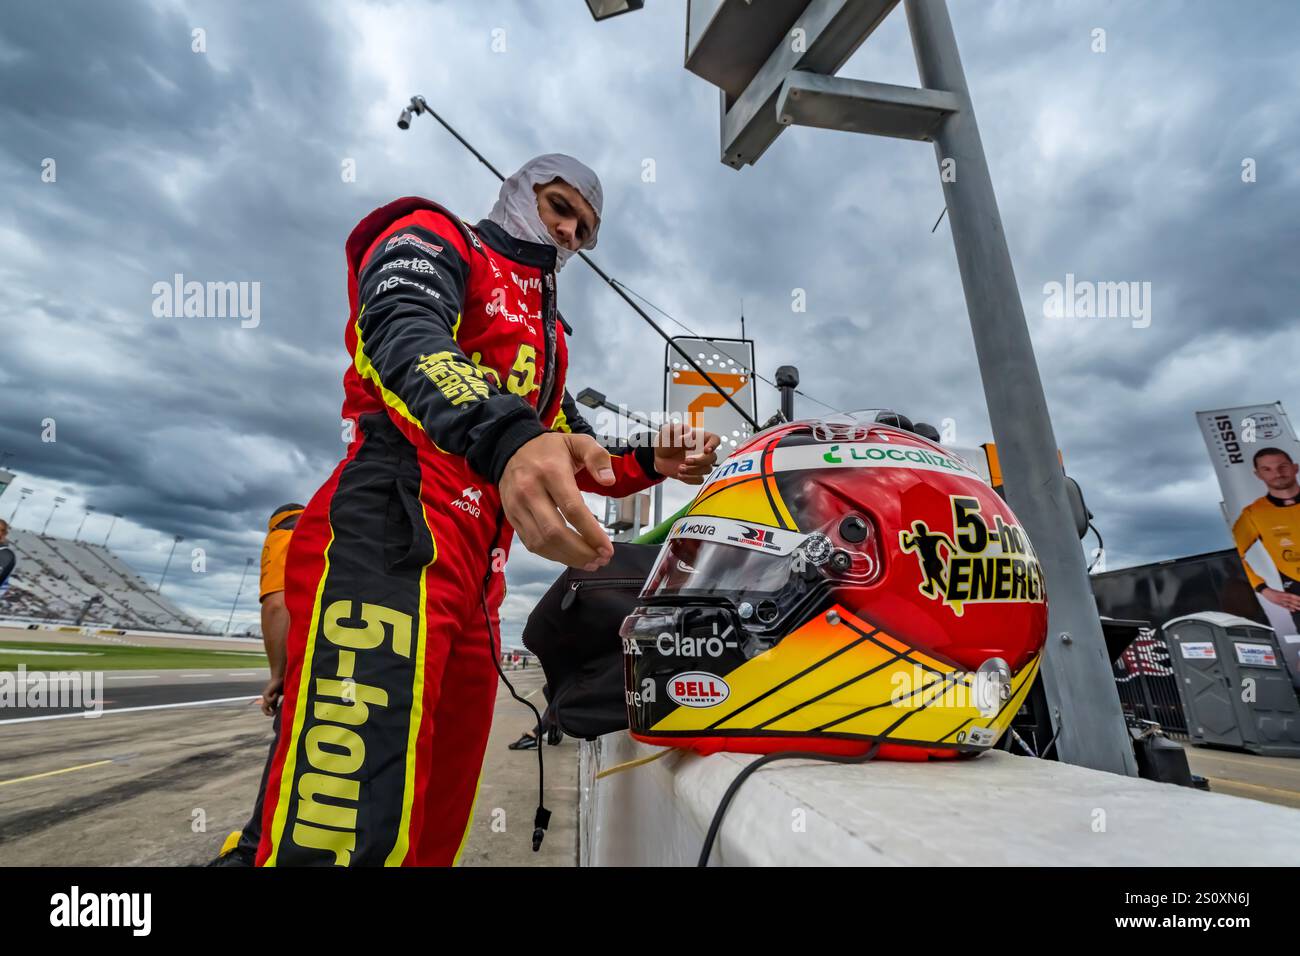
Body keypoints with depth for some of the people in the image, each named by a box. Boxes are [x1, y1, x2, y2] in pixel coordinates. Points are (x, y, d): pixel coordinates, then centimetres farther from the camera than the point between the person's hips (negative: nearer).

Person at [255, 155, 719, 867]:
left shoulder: (545, 334, 32)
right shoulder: (433, 239, 10)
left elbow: (577, 455, 31)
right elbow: (402, 333, -16)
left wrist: (652, 462, 12)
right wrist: (505, 436, -36)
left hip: (477, 573, 8)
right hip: (395, 534, -8)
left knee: (438, 821, 13)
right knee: (351, 833, -15)